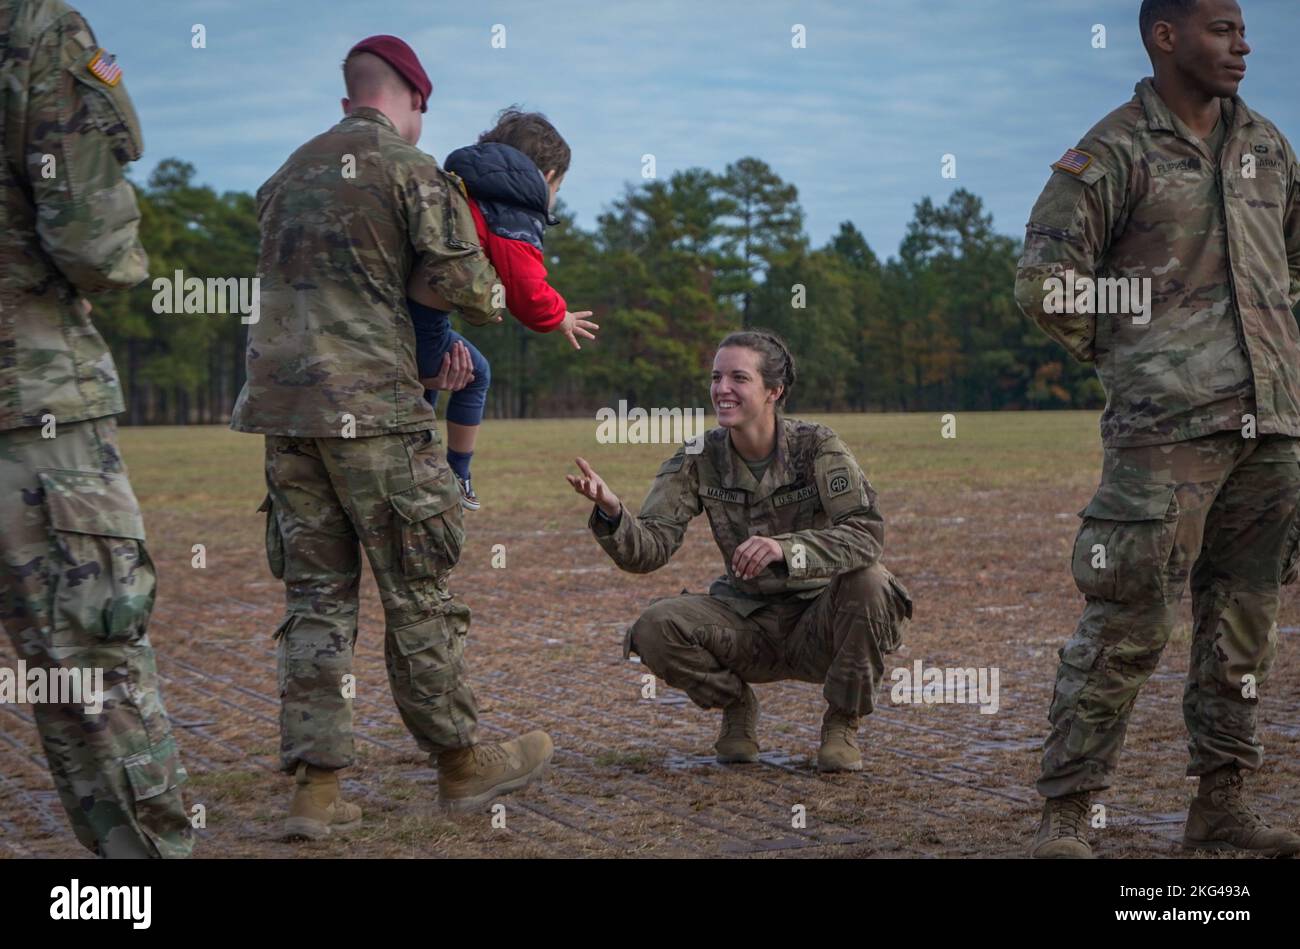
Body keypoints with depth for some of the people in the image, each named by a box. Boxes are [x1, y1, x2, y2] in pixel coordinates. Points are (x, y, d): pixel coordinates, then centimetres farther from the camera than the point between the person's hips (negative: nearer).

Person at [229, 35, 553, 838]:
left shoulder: (291, 175, 18)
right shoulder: (410, 168, -4)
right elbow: (463, 281, -10)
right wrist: (484, 313, 13)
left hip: (284, 408, 7)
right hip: (370, 408, -6)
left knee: (317, 596, 8)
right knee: (420, 594, 4)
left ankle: (318, 787, 4)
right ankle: (462, 763, 15)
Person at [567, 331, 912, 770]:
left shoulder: (816, 447, -15)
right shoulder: (698, 458, -6)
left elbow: (867, 533, -27)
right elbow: (650, 549, -13)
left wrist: (785, 548, -44)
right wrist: (611, 514, -35)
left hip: (818, 623, -2)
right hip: (747, 623, 2)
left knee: (867, 581, -34)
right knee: (654, 629, -25)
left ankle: (841, 725, -7)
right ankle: (736, 706, 8)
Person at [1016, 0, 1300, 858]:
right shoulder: (1114, 152, -4)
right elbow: (1045, 281, -7)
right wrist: (1122, 355, 1)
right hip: (1166, 430, -6)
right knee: (1129, 621, -8)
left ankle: (1221, 803, 19)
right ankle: (1066, 812, -2)